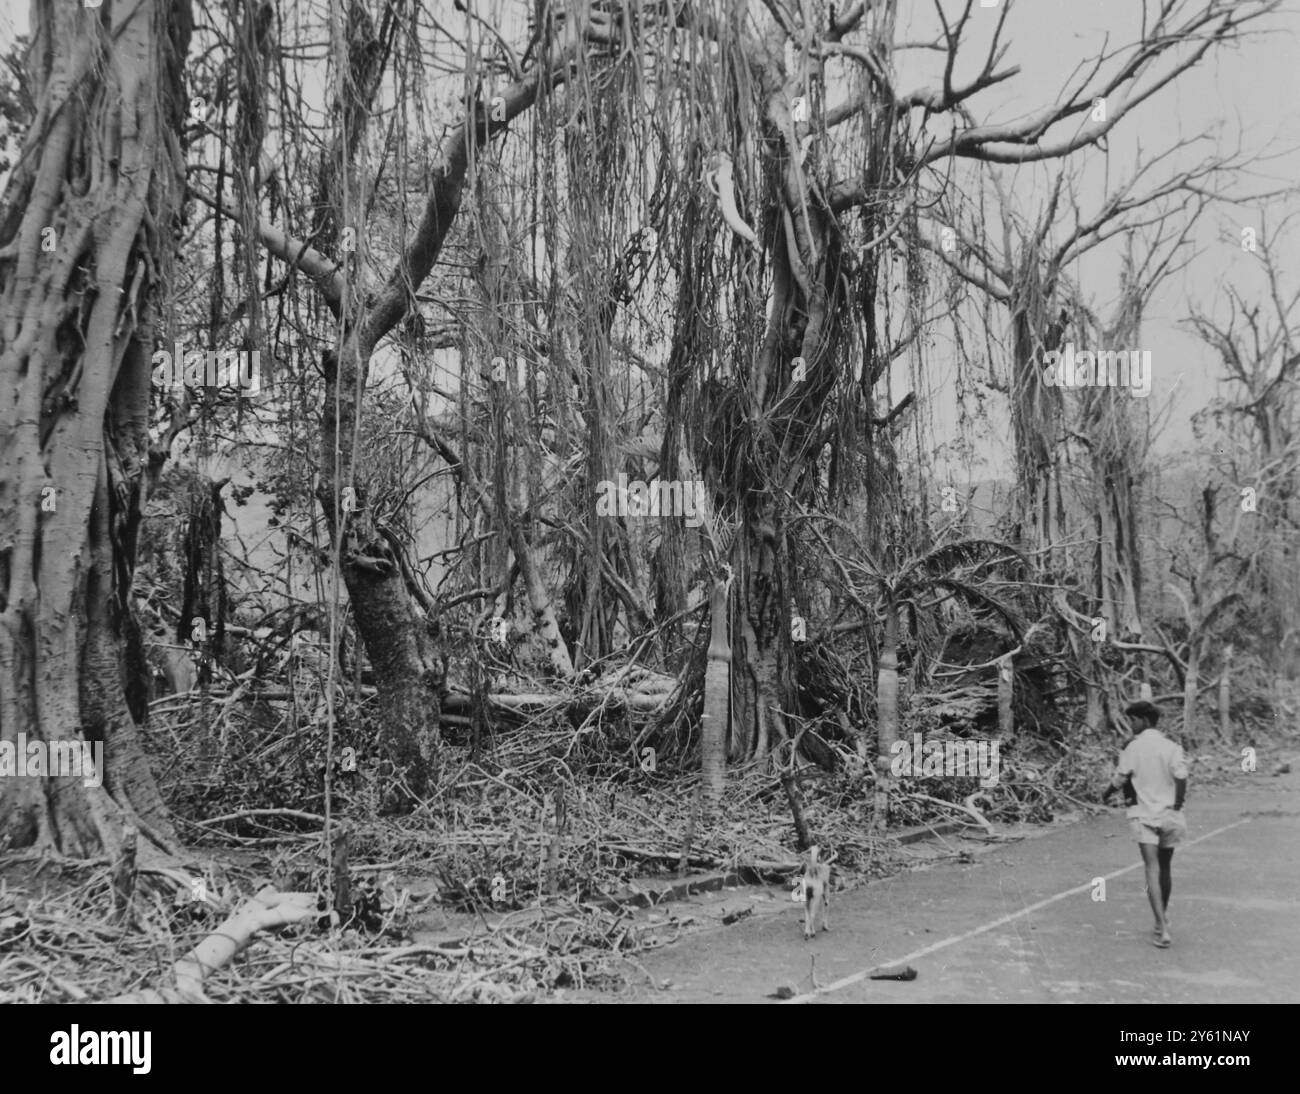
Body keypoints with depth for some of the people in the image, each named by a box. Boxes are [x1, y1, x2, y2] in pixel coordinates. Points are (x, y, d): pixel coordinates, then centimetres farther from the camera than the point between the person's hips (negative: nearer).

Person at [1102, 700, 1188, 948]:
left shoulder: (1133, 747, -5)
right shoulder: (1171, 746, -2)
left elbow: (1119, 779, 0)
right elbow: (1181, 776, -13)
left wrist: (1106, 795, 18)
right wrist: (1178, 803, -2)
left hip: (1143, 815, -3)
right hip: (1169, 814, 3)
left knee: (1152, 870, -6)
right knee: (1165, 868, 19)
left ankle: (1163, 930, -16)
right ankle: (1163, 917, 36)